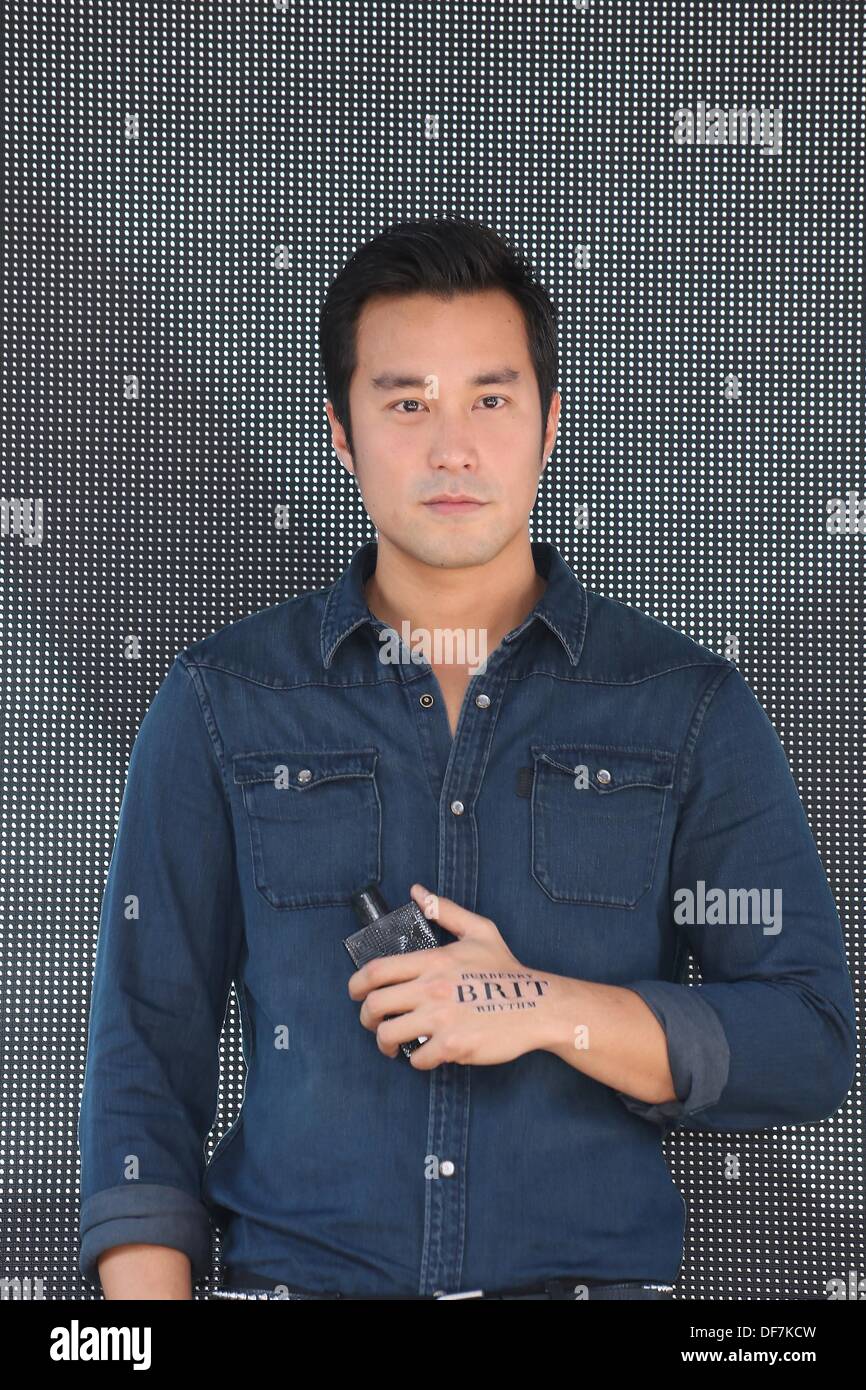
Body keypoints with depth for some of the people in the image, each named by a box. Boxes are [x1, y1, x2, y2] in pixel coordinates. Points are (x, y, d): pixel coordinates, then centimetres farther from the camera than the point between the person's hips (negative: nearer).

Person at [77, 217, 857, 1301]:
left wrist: (553, 1011, -13)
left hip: (591, 1272, 0)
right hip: (294, 1270, 0)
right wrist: (150, 1298, -5)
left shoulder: (693, 709, 5)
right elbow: (147, 1045, 5)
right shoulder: (219, 703, 7)